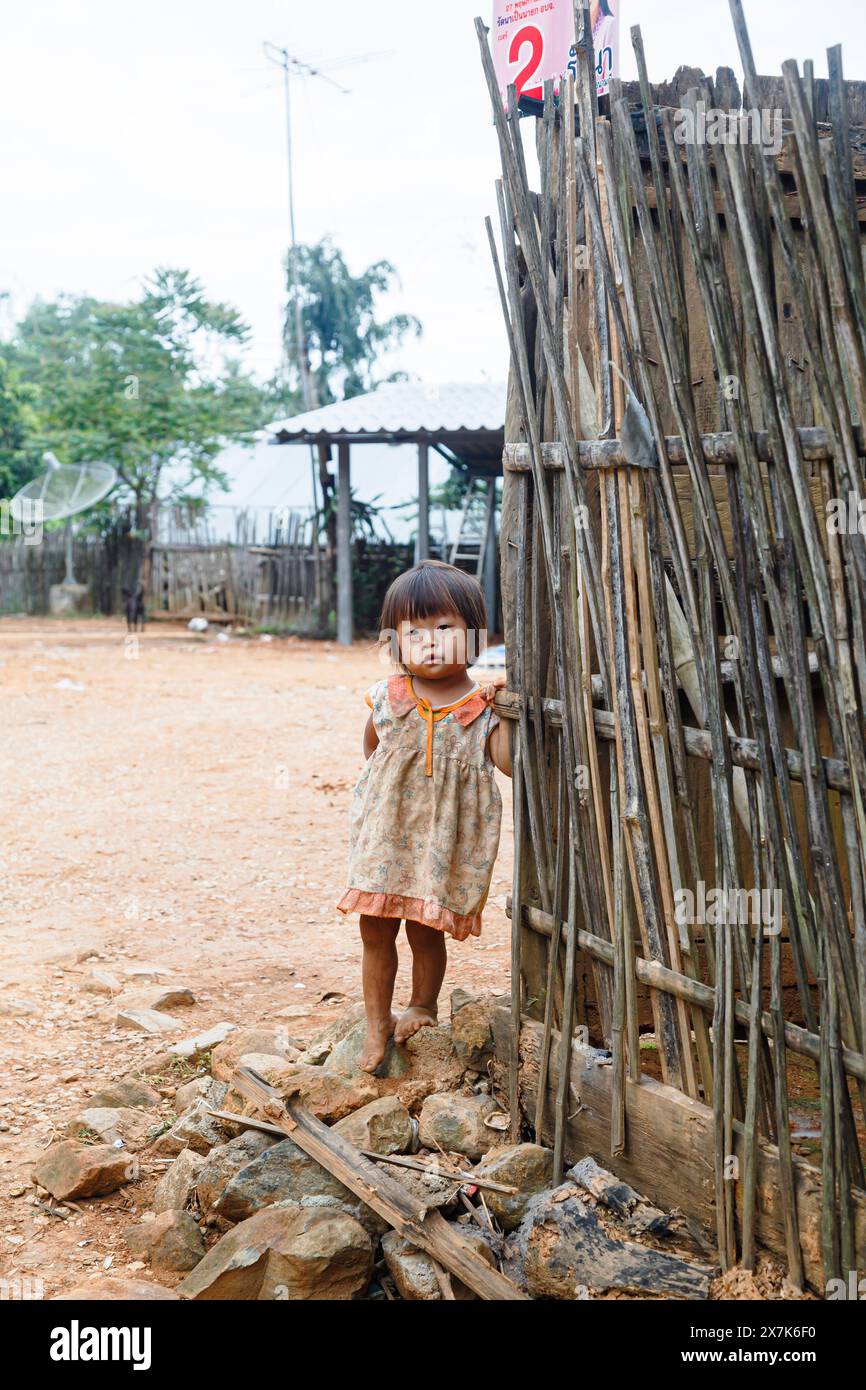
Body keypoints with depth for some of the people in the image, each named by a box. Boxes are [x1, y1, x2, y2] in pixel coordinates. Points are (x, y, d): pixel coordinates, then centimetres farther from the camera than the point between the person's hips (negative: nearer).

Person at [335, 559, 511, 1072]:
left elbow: (511, 761, -23)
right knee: (376, 932, 9)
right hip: (384, 836, 3)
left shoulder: (481, 707, -9)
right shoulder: (387, 698, -2)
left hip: (445, 844, -2)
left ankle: (423, 1005, 37)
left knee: (427, 931, 9)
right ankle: (378, 1025, 26)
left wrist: (503, 706, -26)